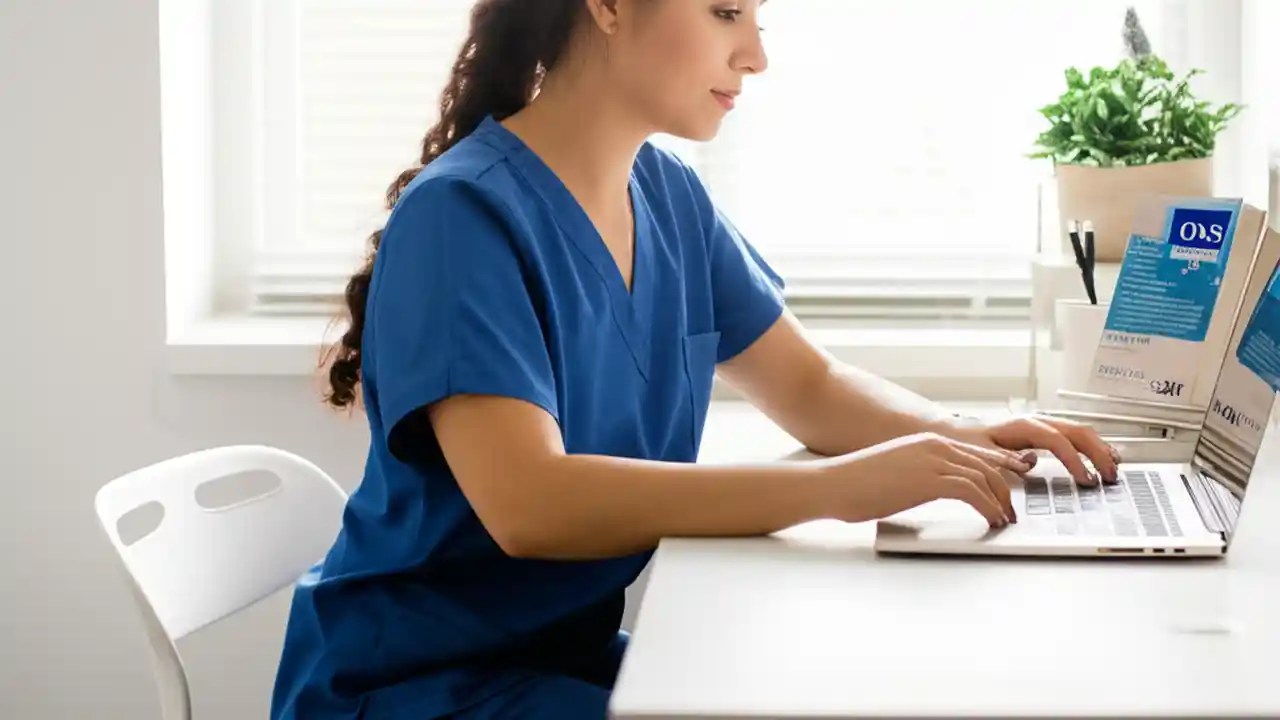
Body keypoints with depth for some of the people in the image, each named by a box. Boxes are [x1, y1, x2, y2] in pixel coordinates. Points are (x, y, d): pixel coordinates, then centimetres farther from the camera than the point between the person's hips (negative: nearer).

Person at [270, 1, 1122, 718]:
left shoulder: (670, 196, 3)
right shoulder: (462, 214, -20)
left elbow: (812, 386, 10)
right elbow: (529, 504, -31)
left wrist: (959, 439, -11)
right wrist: (839, 486, -35)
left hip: (575, 650, 7)